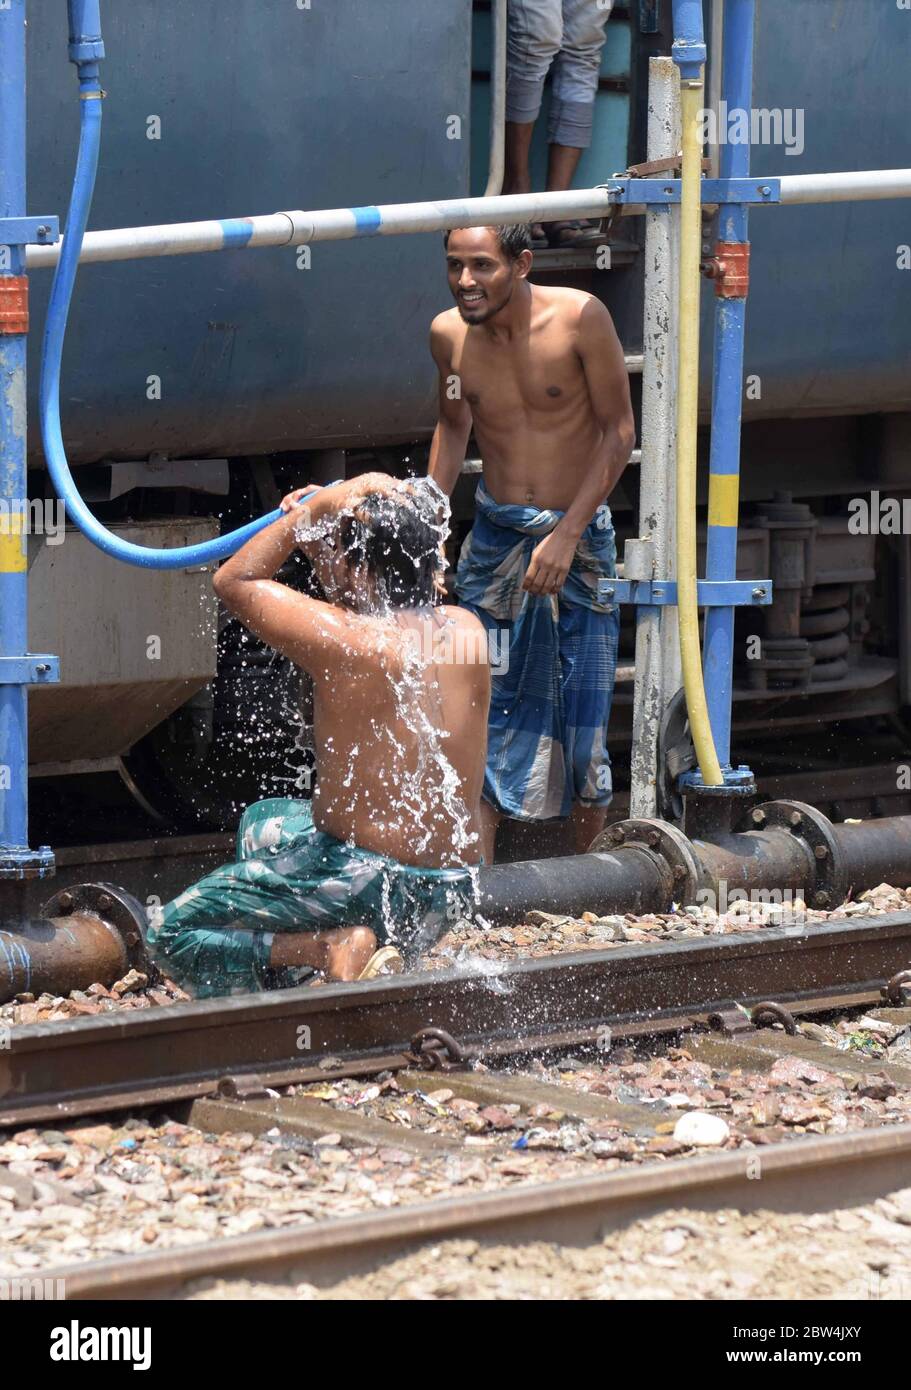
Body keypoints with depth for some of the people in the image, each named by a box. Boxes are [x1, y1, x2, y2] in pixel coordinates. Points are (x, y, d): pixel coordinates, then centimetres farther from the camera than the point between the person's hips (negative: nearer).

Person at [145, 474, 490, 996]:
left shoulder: (345, 641, -22)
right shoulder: (466, 631, -3)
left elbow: (234, 581, -6)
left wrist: (318, 508, -3)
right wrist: (322, 525, 8)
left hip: (367, 884, -8)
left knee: (172, 935, 6)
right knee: (263, 822, 35)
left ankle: (332, 948, -9)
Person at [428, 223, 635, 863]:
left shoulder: (580, 318, -15)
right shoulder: (449, 334, -4)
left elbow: (618, 431, -9)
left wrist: (568, 534, -15)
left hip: (579, 532, -2)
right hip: (494, 535, 2)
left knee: (583, 716, 0)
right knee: (481, 713, -3)